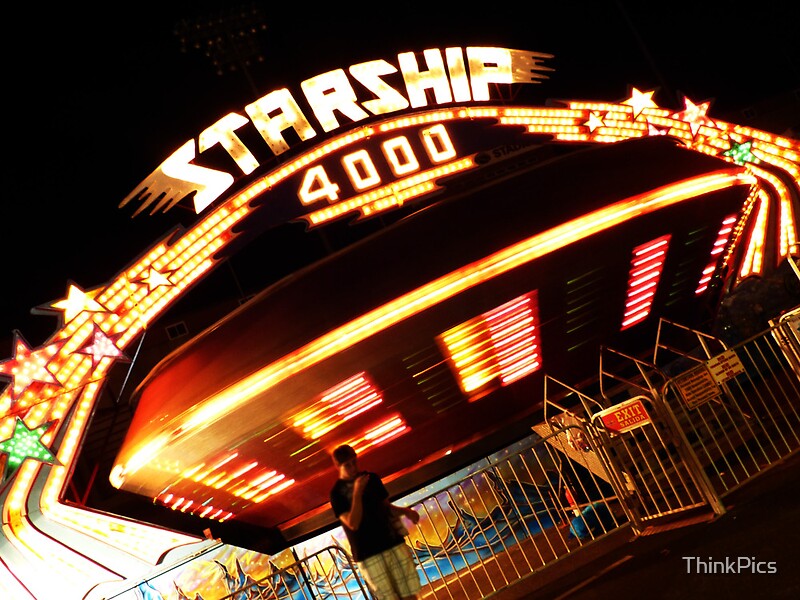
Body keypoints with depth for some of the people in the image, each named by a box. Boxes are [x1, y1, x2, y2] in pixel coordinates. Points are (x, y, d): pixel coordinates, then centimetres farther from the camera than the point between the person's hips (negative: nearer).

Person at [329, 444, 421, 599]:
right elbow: (353, 524, -14)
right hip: (368, 554, -4)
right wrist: (357, 492, -20)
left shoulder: (371, 478, 11)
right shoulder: (337, 492, -5)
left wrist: (404, 511, 1)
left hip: (393, 542, 5)